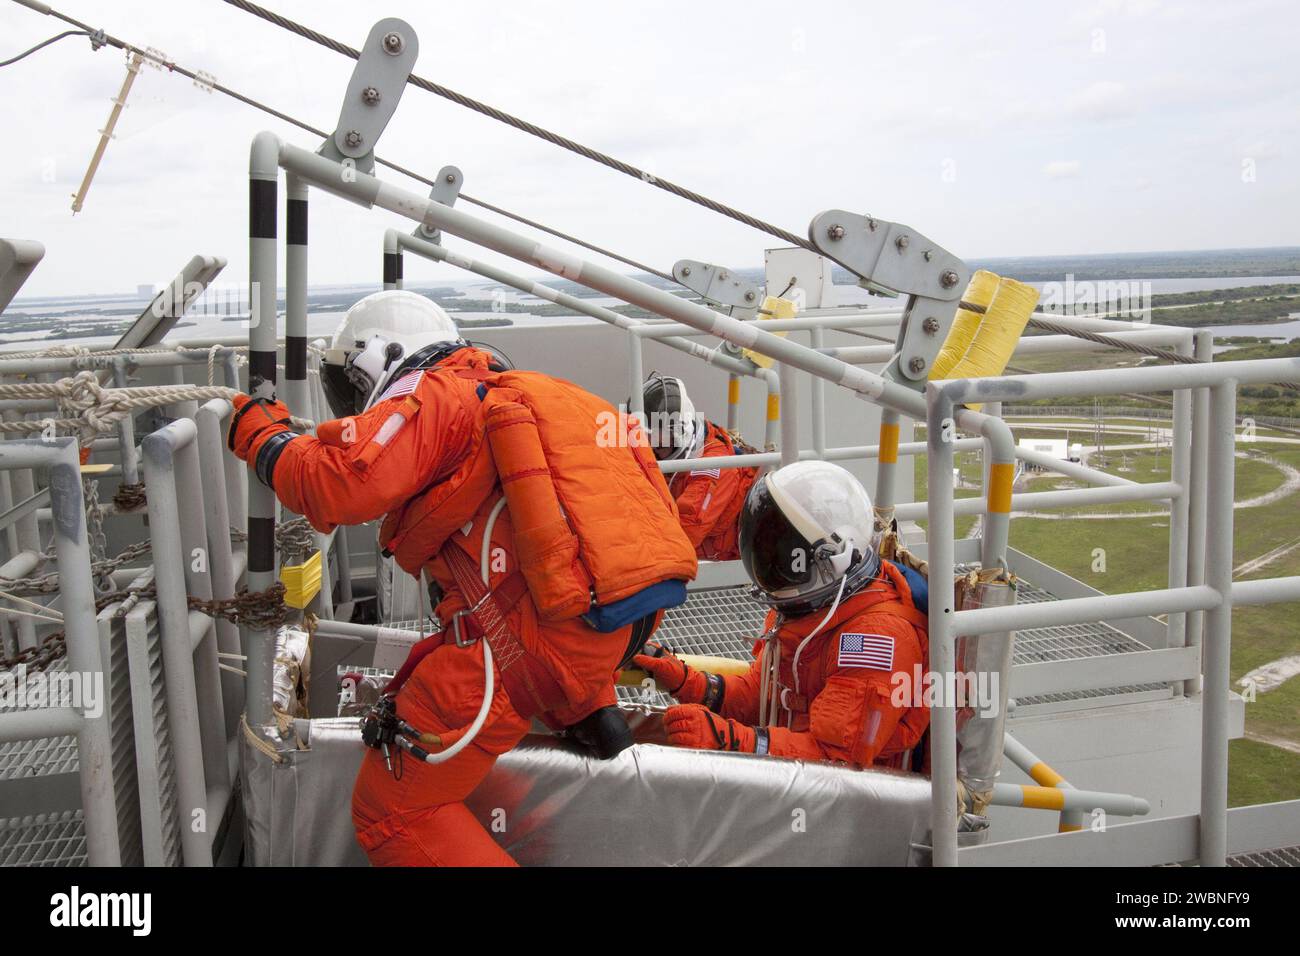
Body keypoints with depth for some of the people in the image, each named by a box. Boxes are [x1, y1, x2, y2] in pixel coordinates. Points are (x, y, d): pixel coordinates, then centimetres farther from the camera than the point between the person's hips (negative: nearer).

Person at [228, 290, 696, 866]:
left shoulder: (431, 395, 1)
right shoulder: (504, 391, 26)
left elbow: (337, 486, -13)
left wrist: (261, 436, 4)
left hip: (552, 629, -9)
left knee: (390, 809, 4)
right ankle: (588, 713, 22)